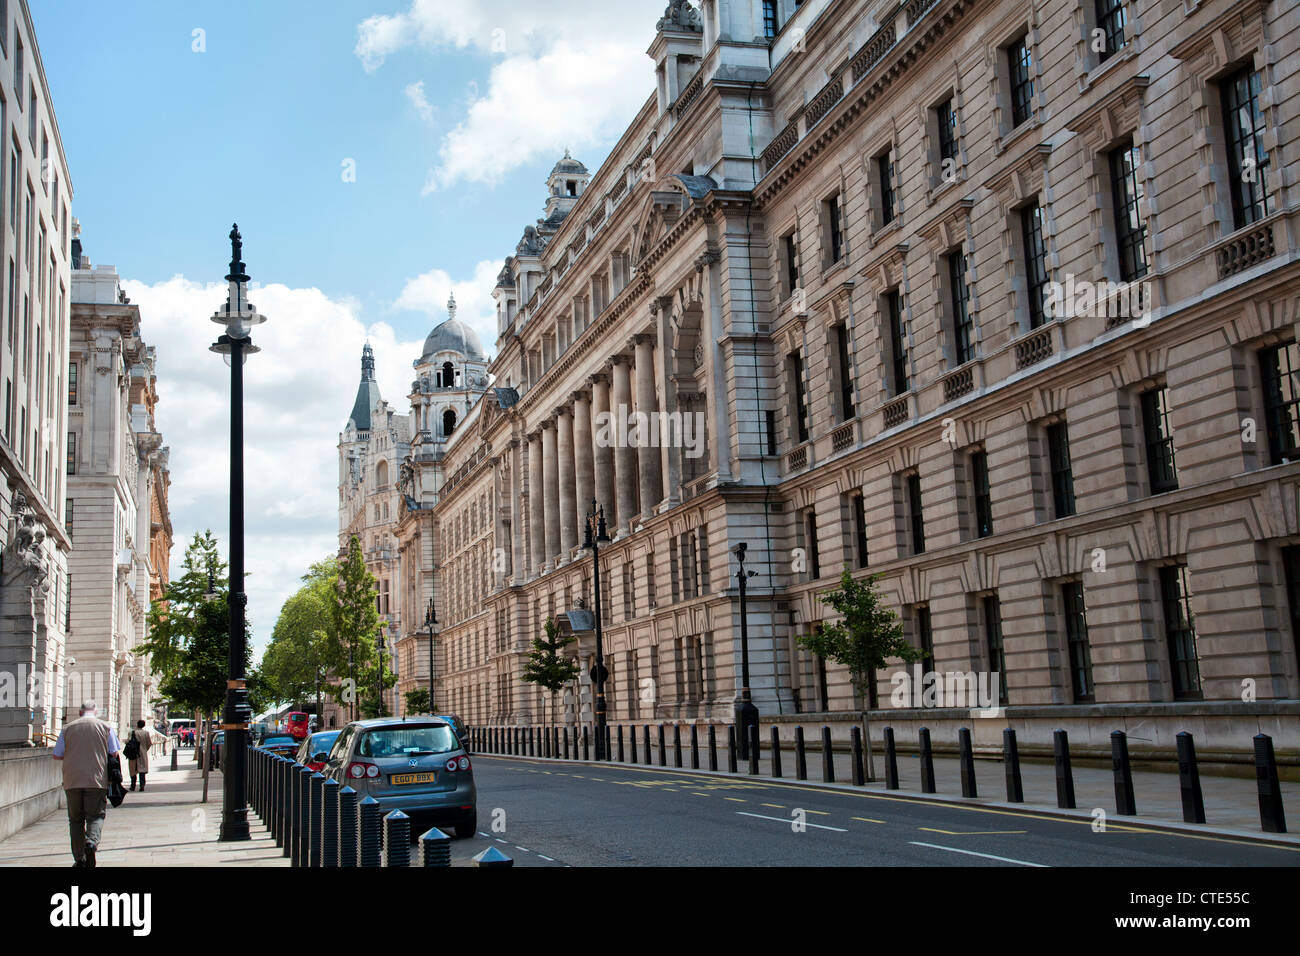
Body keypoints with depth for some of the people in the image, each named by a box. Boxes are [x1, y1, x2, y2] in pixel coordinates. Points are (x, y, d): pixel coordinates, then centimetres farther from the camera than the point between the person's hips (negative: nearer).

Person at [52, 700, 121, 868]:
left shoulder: (68, 728, 7)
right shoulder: (105, 727, 4)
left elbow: (56, 755, 8)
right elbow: (115, 753, 4)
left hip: (72, 780, 1)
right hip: (97, 780, -1)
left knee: (75, 819, 10)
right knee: (96, 815, 5)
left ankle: (80, 859, 8)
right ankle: (92, 841, -24)